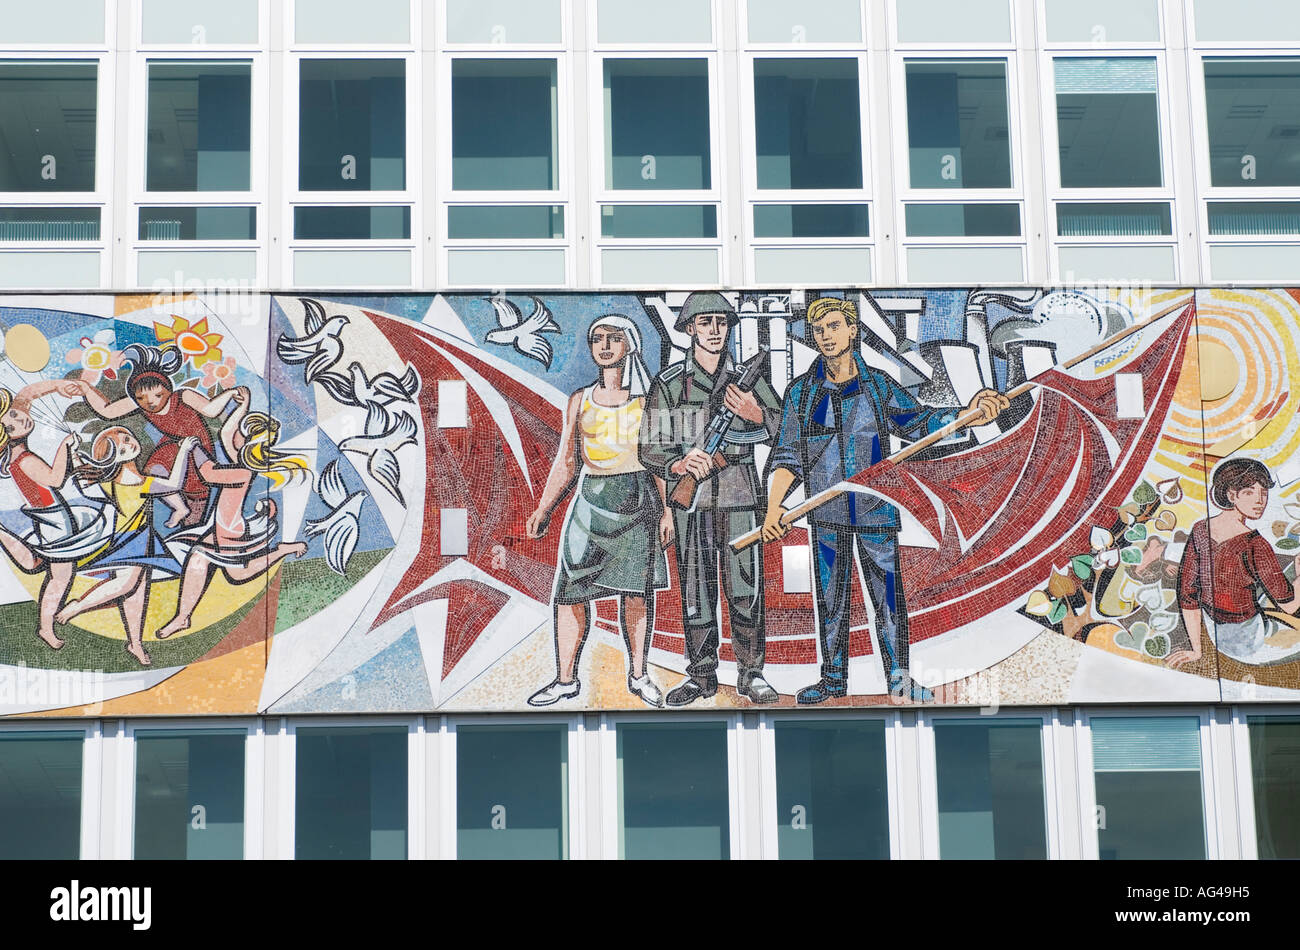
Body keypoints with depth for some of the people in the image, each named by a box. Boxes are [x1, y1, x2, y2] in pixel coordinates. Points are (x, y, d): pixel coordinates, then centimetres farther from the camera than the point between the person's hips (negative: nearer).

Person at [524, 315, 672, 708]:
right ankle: (565, 679, 2)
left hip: (637, 498, -2)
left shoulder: (647, 398, 5)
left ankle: (639, 675, 12)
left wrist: (666, 510, -5)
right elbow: (566, 462, 12)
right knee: (569, 589, -4)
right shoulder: (580, 401, 12)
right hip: (591, 499, 2)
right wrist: (543, 510, 5)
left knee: (636, 588, 0)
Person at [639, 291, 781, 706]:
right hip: (692, 497, 0)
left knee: (745, 586, 0)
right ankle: (701, 675, 14)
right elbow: (651, 447, 0)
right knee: (696, 588, 4)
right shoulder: (669, 384, 2)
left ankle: (751, 674, 10)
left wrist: (756, 415, -17)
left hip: (739, 496, 0)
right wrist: (680, 463, -20)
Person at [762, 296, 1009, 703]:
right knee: (830, 598, 7)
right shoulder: (801, 392, 2)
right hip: (827, 515, 0)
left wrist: (969, 416, -12)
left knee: (888, 594, 1)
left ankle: (899, 678, 12)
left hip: (875, 511, 0)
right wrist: (774, 506, -12)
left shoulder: (879, 386, 3)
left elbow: (919, 421, 4)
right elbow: (788, 456, 1)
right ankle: (834, 678, 18)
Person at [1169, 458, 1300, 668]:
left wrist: (1196, 650, 6)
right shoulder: (1254, 546, -27)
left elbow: (1187, 594, -2)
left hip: (1215, 635, 7)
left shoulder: (1200, 530, -8)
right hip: (1247, 644, -7)